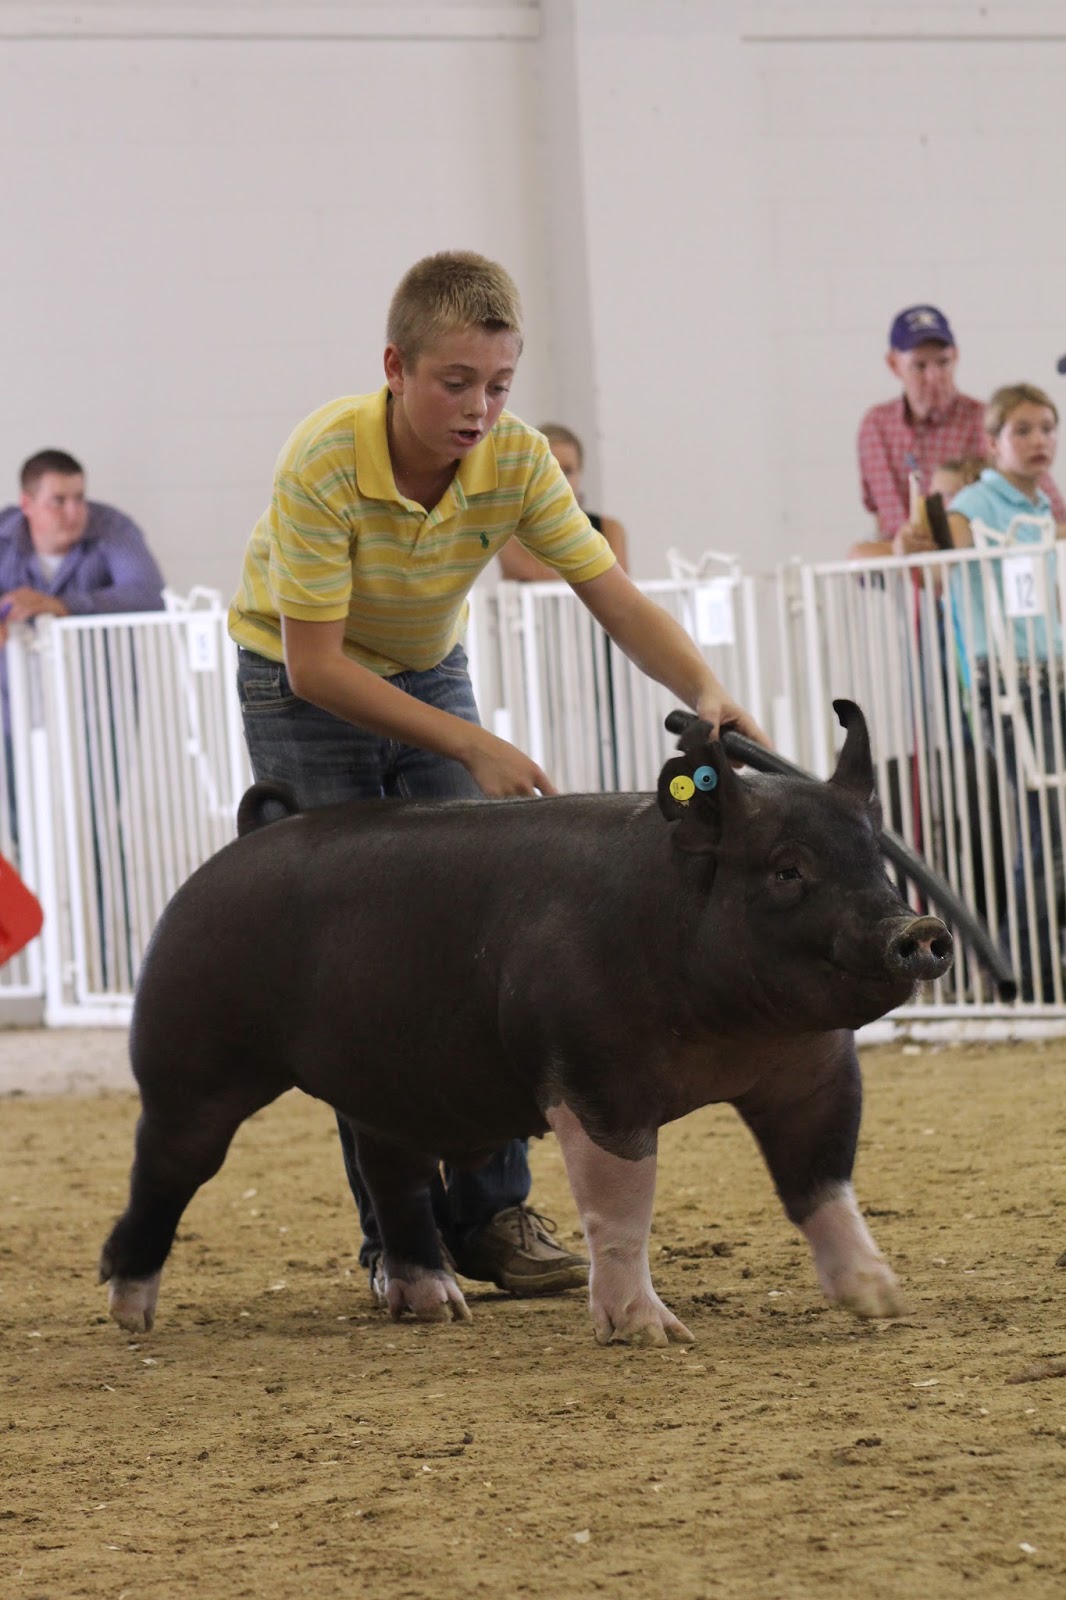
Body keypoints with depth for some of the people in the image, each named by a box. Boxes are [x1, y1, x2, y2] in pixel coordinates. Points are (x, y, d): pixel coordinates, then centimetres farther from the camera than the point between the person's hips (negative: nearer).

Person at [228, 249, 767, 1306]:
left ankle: (491, 1214, 0)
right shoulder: (324, 462, -33)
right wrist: (471, 745, -36)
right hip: (302, 690, -4)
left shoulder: (515, 459, -21)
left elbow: (615, 600, -20)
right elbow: (314, 664, -30)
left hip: (428, 674, 4)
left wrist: (705, 692, -39)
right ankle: (395, 1235, -3)